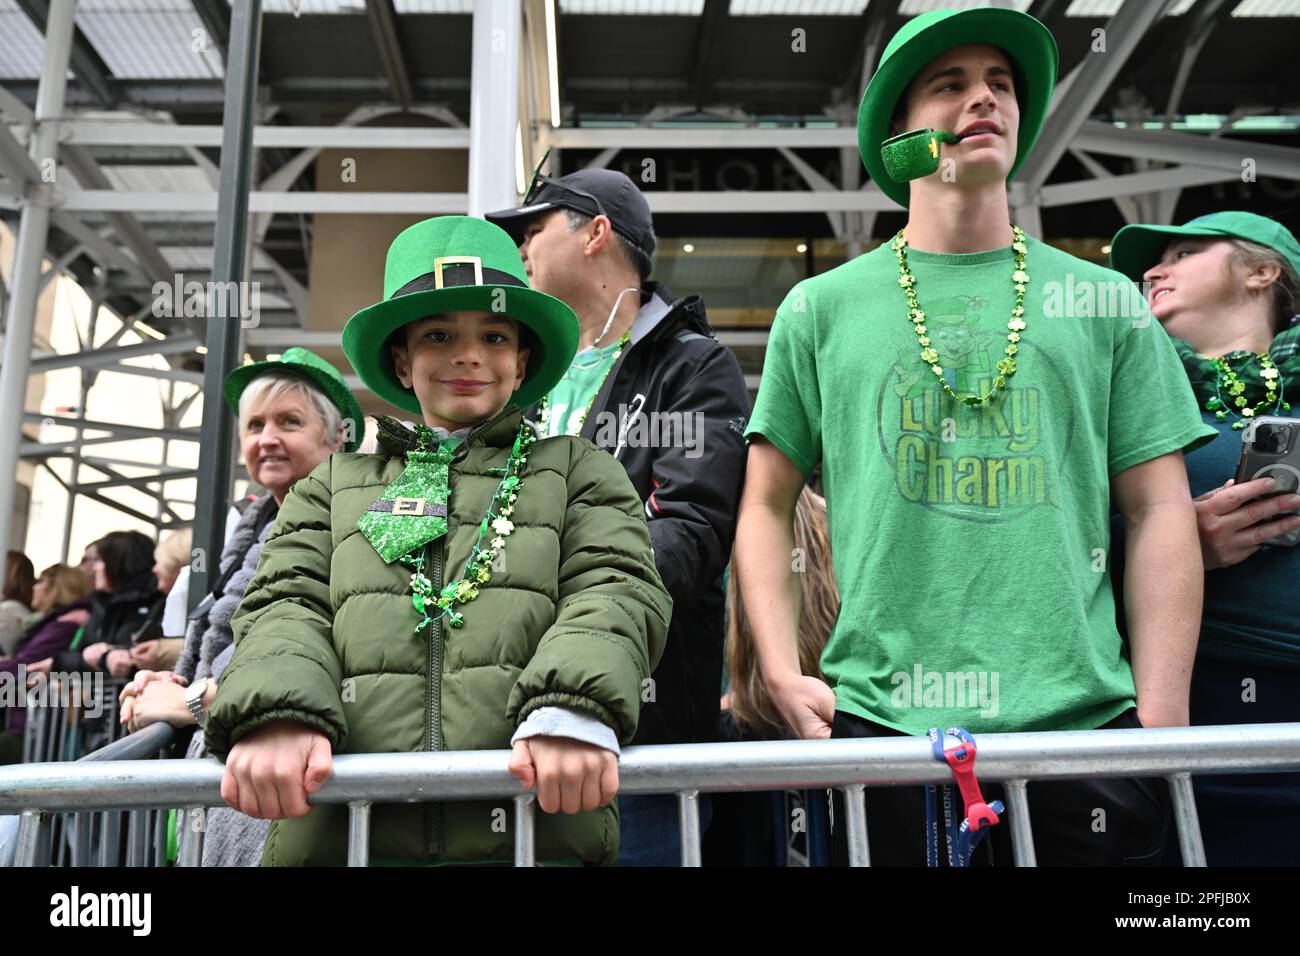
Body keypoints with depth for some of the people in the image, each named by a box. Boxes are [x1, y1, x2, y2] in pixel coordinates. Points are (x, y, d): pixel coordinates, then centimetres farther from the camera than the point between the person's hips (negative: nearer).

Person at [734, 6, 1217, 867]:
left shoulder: (1106, 302, 9)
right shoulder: (821, 307, 6)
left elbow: (1160, 512, 6)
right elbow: (767, 507, 7)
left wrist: (1164, 715, -3)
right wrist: (784, 676, -3)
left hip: (1085, 719, 2)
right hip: (879, 721, -1)